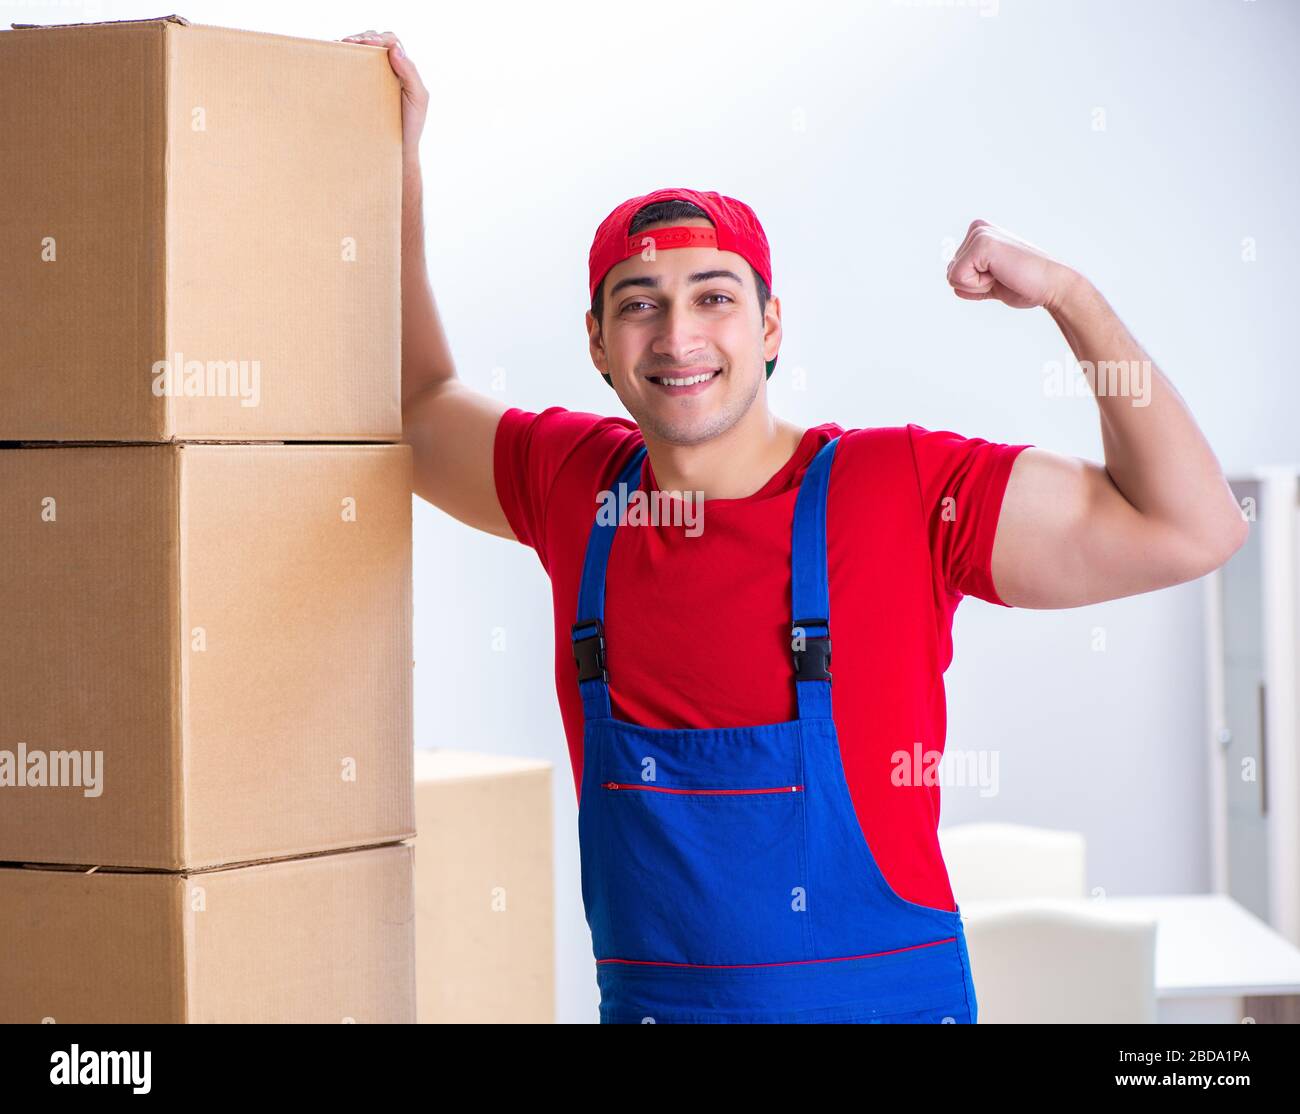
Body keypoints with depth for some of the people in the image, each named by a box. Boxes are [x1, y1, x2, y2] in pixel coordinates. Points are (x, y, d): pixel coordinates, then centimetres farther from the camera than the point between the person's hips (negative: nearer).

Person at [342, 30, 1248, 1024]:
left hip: (881, 997, -3)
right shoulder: (577, 485, 2)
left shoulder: (906, 489, -10)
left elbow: (1191, 529, -14)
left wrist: (1069, 295, -17)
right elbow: (419, 409, 20)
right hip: (648, 998, 3)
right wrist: (401, 150, 15)